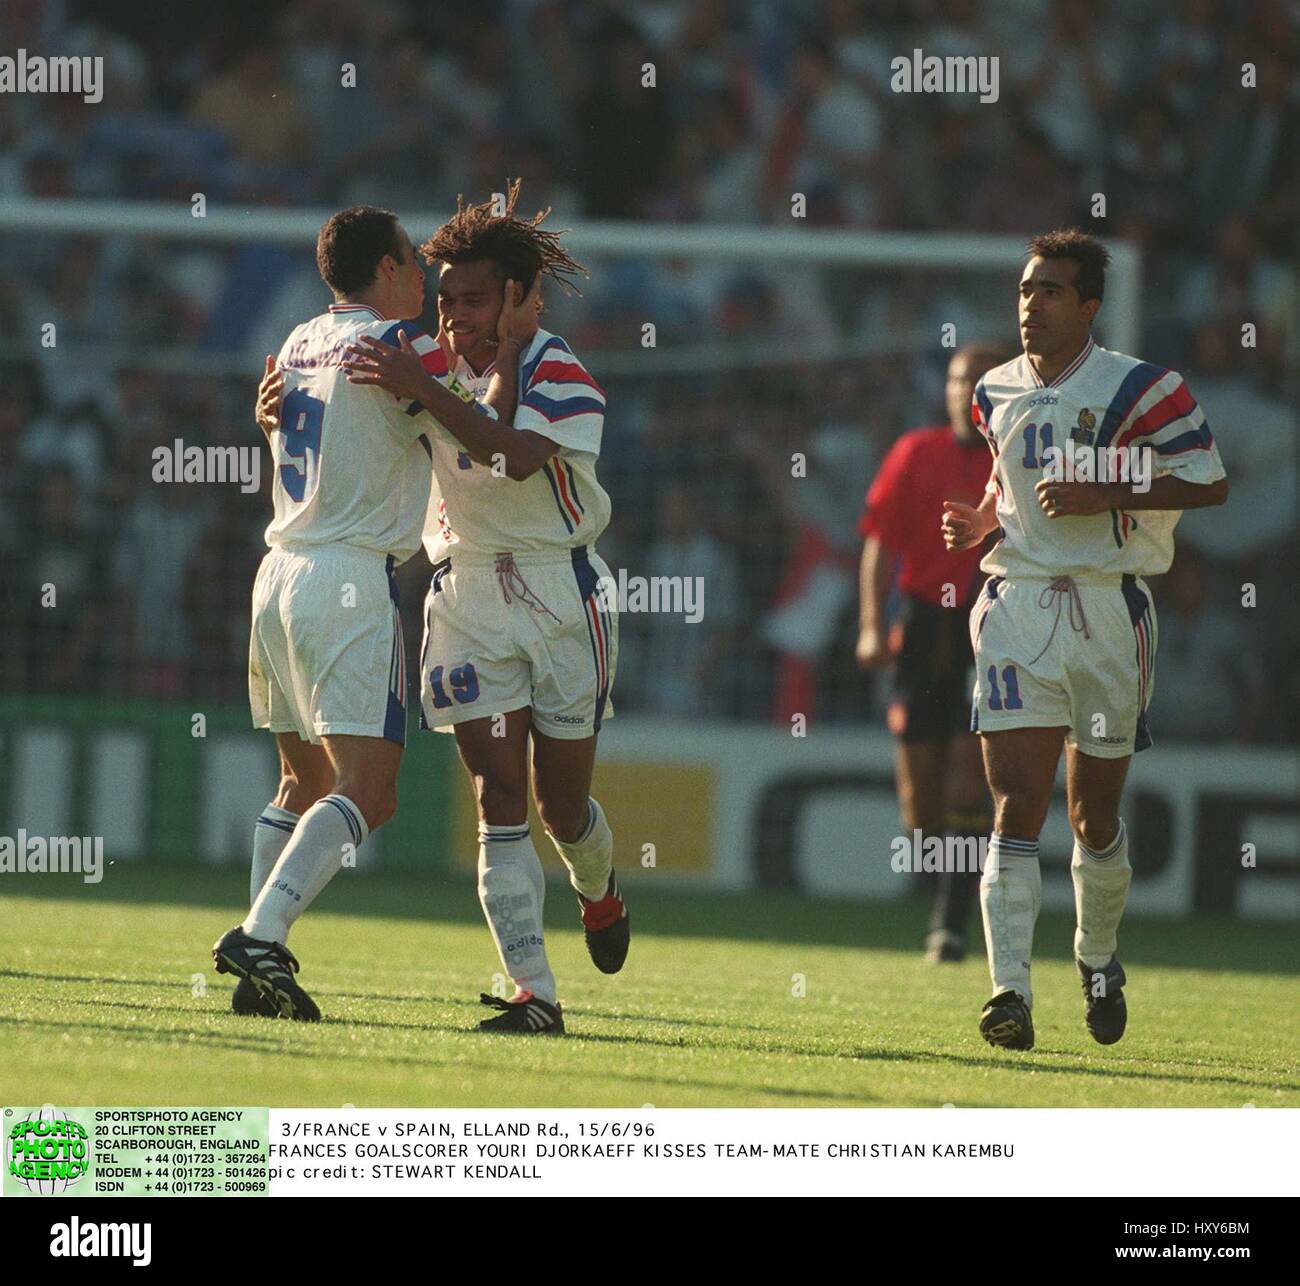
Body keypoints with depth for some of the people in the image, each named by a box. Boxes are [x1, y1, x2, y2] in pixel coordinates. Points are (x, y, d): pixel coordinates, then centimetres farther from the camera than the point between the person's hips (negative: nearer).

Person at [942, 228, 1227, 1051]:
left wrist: (1106, 497, -17)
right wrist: (984, 521, 5)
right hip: (1017, 606, 2)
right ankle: (1011, 990, -19)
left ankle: (1099, 960, 35)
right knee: (1017, 806, -11)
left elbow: (1210, 483, -8)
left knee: (1095, 815, 9)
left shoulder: (1137, 389, -7)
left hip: (1107, 612, -2)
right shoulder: (998, 394, 9)